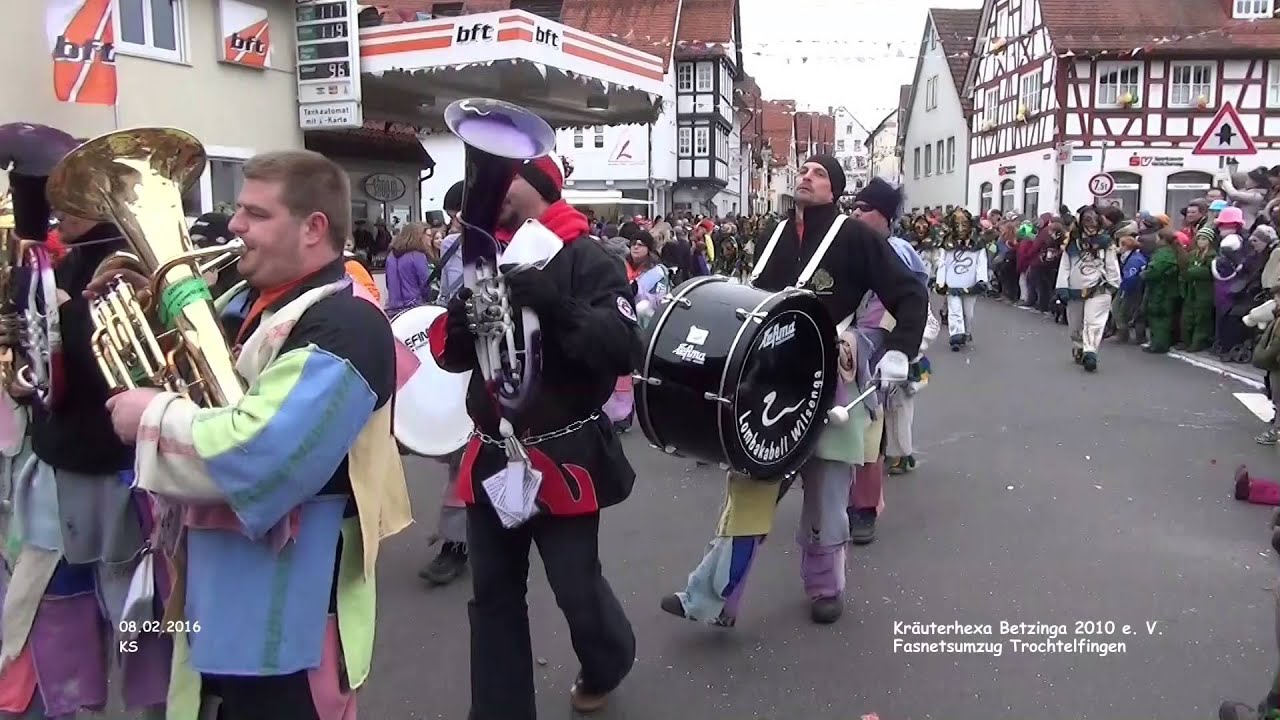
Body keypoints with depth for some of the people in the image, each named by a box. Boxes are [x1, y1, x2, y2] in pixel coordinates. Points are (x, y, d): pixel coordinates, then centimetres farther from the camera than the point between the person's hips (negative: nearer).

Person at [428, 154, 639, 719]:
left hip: (562, 457, -5)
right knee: (493, 596, 12)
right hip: (492, 458, 6)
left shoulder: (588, 260, -9)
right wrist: (462, 317, -14)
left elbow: (623, 348, -21)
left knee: (576, 587, 7)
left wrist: (555, 306, -33)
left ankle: (608, 663, 39)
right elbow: (450, 353, 8)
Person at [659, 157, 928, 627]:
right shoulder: (775, 236, 9)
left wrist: (898, 352, -22)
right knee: (748, 486, 1)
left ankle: (825, 587, 30)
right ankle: (714, 597, 3)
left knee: (825, 495, 10)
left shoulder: (854, 237, -6)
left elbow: (911, 296, -8)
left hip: (828, 384, -4)